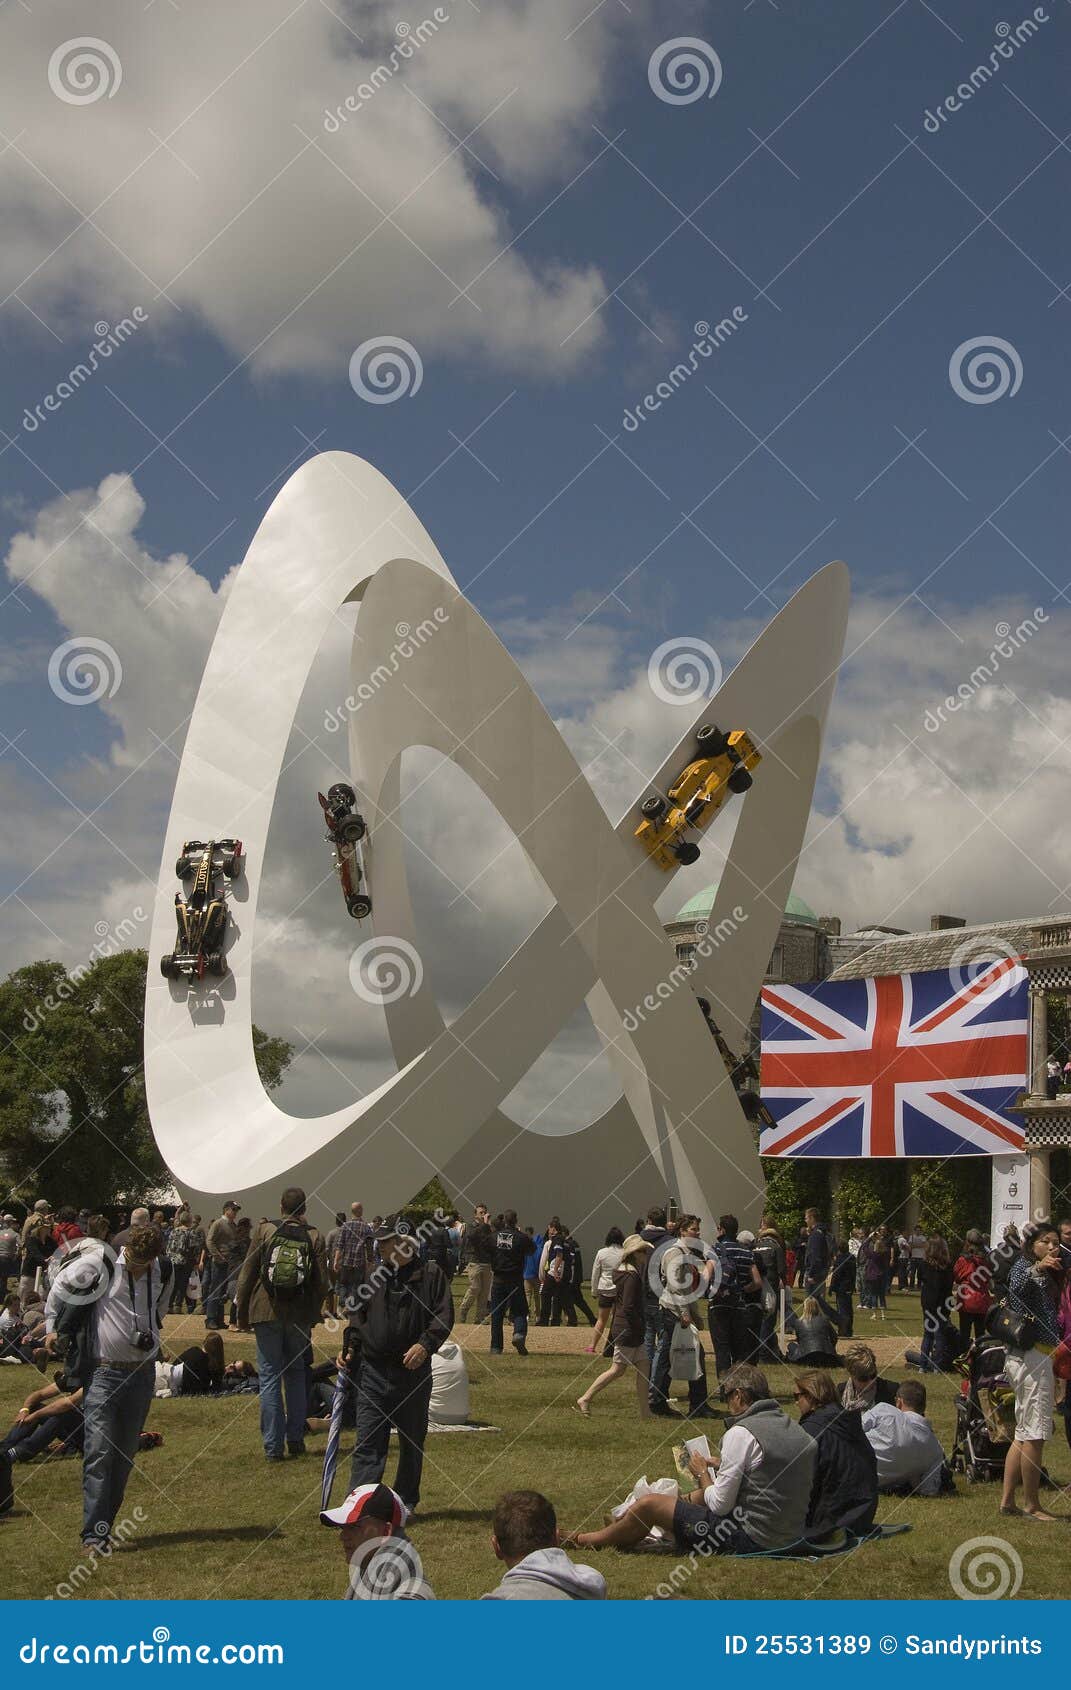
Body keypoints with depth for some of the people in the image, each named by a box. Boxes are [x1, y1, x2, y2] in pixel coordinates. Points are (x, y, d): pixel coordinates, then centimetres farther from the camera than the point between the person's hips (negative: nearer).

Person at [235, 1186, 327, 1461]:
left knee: (270, 1377, 2)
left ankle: (273, 1446, 1)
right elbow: (321, 1283, 2)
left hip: (266, 1313, -2)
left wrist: (242, 1312, 7)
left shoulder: (265, 1230, -4)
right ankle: (296, 1439, 17)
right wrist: (312, 1317, 12)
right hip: (299, 1315, 2)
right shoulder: (313, 1237, 0)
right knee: (296, 1375, 16)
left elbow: (246, 1274, -2)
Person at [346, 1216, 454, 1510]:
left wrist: (425, 1344, -20)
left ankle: (406, 1501, 25)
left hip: (414, 1370, -2)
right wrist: (350, 1346, 1)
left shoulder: (430, 1275, -3)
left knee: (412, 1441, 11)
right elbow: (358, 1313, 15)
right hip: (374, 1370, 2)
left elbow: (444, 1315, -6)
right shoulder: (374, 1274, 9)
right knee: (367, 1442, -4)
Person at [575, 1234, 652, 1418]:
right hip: (628, 1330, -10)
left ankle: (645, 1412, 9)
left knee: (643, 1366, 8)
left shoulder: (621, 1272, 12)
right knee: (618, 1370, -4)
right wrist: (642, 1327, -13)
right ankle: (585, 1399, 2)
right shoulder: (631, 1276, -17)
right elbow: (629, 1308, -22)